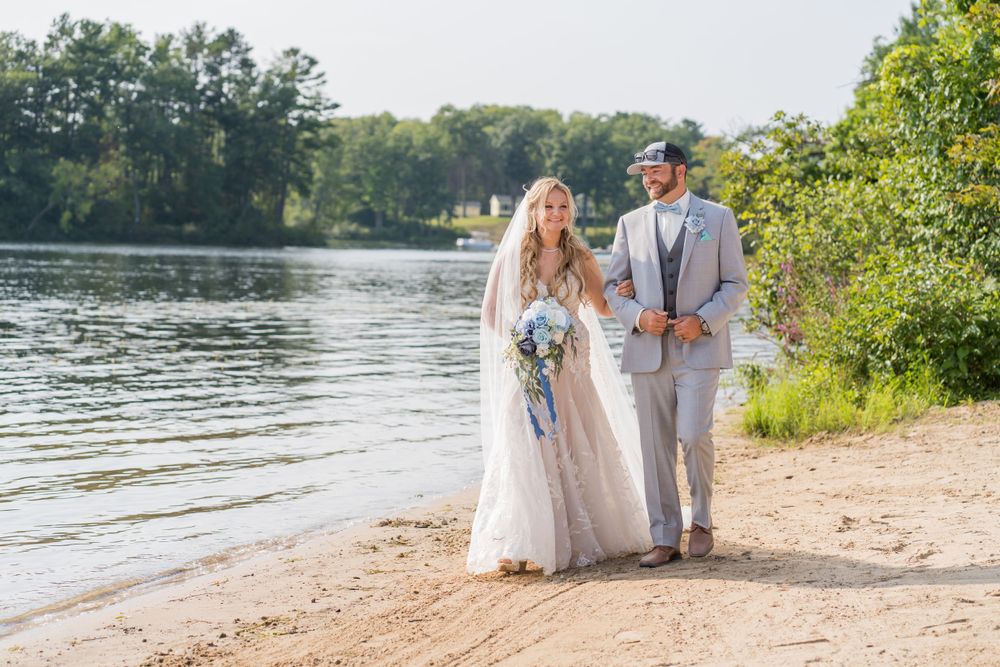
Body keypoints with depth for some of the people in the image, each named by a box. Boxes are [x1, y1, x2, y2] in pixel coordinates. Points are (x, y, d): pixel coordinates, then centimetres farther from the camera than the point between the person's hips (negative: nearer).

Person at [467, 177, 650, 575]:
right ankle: (517, 546, -9)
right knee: (525, 450, -8)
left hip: (571, 367, 3)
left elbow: (603, 307, 13)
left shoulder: (579, 257, 4)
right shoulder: (513, 255, -2)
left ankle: (582, 536, 20)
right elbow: (491, 310, 3)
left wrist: (626, 293, -9)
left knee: (582, 449, 6)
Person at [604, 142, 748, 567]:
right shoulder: (631, 223, 12)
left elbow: (735, 284, 4)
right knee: (655, 446, 1)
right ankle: (665, 539, 8)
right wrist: (636, 316, -8)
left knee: (693, 434, -15)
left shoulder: (718, 218, 5)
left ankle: (702, 521, 8)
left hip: (699, 347, -3)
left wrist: (704, 320, -11)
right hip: (648, 350, 3)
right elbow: (611, 286, 12)